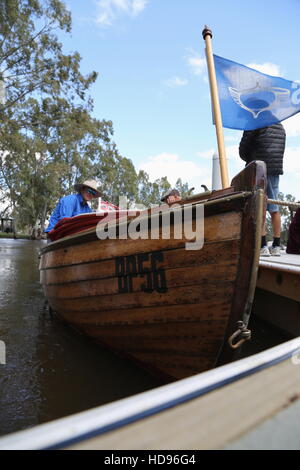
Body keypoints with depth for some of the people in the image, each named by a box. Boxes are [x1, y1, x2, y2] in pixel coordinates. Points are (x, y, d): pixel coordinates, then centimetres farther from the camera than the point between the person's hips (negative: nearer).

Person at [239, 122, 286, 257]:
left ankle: (263, 246, -11)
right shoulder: (280, 126, 21)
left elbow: (243, 148, -3)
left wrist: (249, 159, 17)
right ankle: (276, 246, 7)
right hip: (276, 170, 7)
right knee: (274, 209, 6)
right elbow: (281, 150, 22)